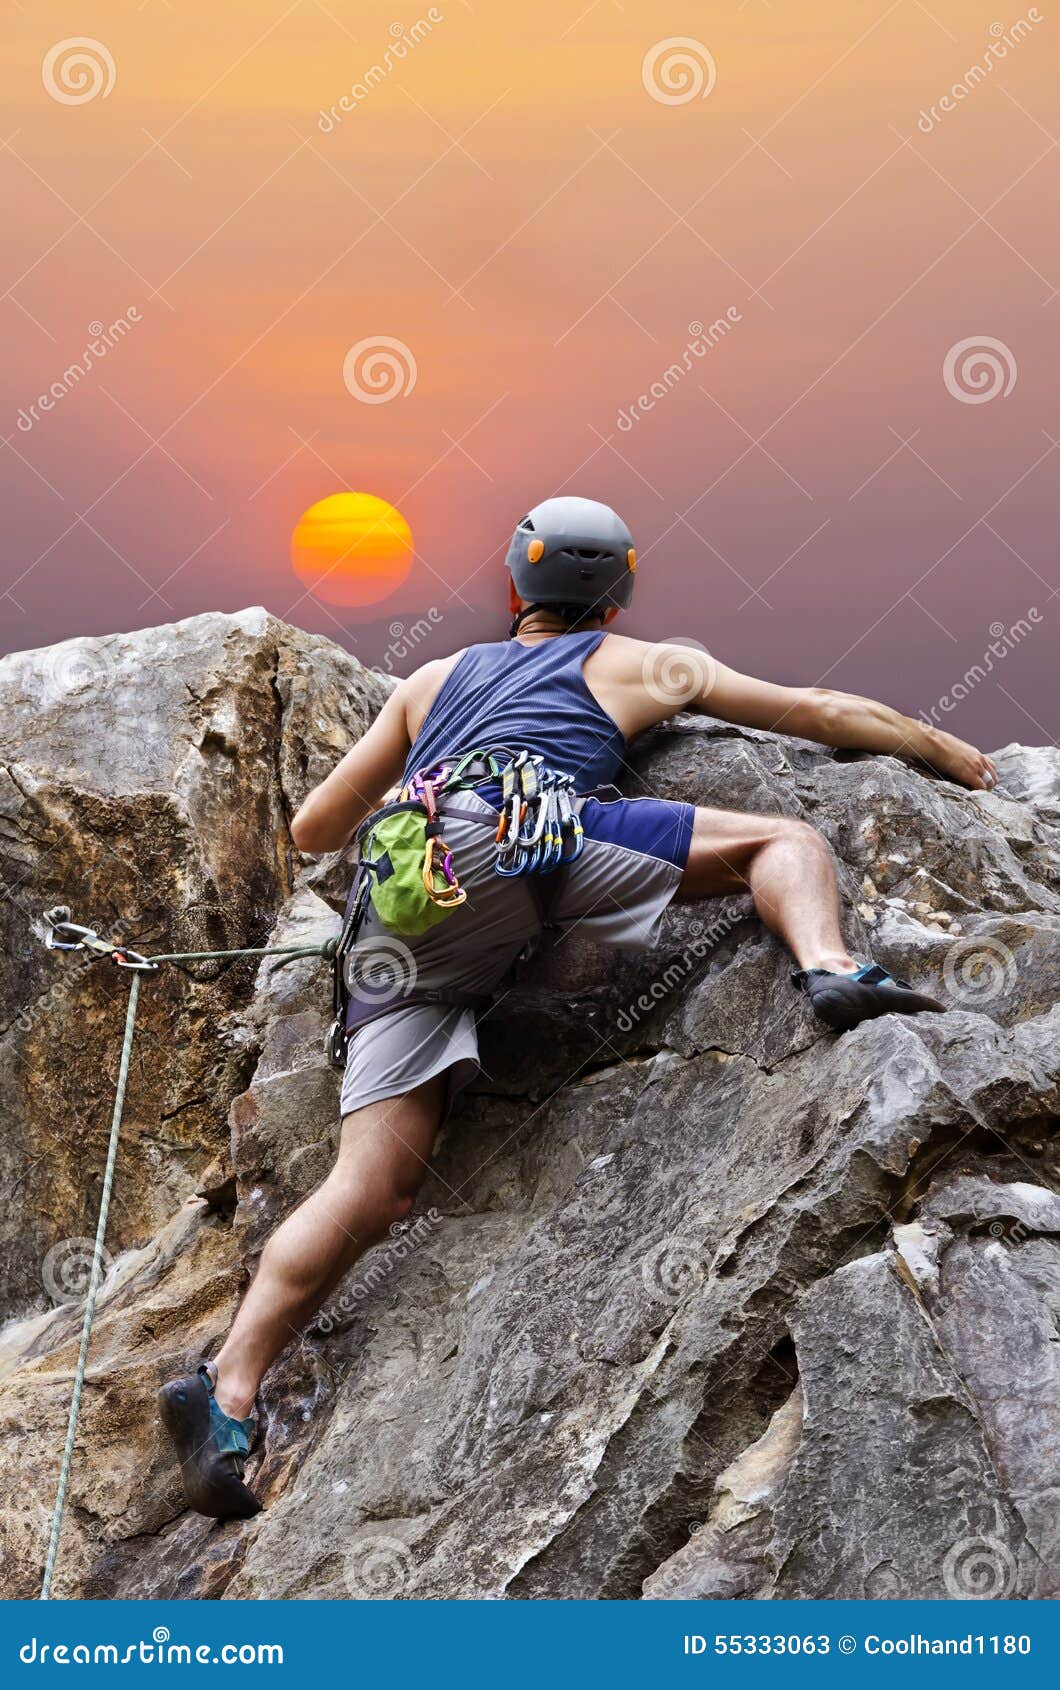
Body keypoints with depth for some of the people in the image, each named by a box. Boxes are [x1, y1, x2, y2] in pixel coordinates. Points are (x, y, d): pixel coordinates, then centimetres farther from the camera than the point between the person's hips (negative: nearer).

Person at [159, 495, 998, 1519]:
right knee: (784, 840, 5)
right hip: (514, 825, -4)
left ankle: (228, 1392, -16)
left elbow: (312, 830, 37)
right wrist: (959, 757, 48)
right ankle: (830, 969, -26)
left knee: (372, 1186, -3)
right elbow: (823, 713, 35)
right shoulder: (640, 666, 29)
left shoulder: (432, 683, 38)